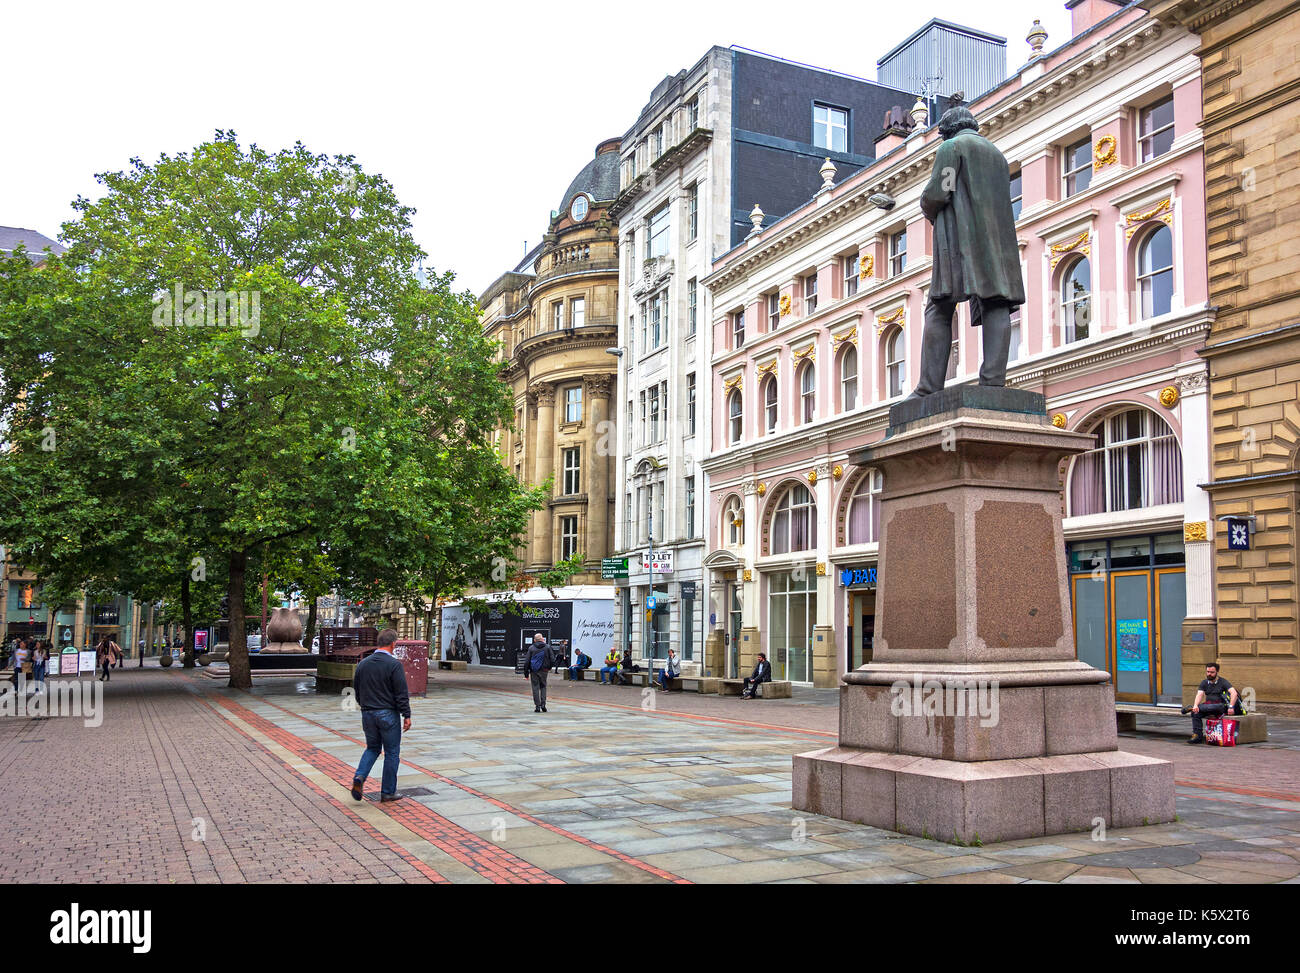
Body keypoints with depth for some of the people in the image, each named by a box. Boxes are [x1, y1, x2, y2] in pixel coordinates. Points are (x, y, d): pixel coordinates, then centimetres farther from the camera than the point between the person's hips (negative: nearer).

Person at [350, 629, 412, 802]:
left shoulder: (362, 664, 4)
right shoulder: (394, 665, -14)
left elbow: (356, 690, 13)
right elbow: (402, 694, -15)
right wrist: (406, 716, -9)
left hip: (367, 714, 5)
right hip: (388, 714, -5)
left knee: (372, 748, 20)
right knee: (392, 752, 6)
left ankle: (359, 777, -3)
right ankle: (388, 792, 11)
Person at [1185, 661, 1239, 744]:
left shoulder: (1223, 682, 2)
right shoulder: (1204, 683, 14)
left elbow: (1234, 693, -12)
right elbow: (1199, 695, -1)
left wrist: (1231, 706, -27)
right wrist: (1195, 705, -23)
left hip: (1220, 707, -4)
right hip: (1208, 707, 4)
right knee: (1195, 713, -25)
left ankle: (1190, 707, -27)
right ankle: (1197, 735, -24)